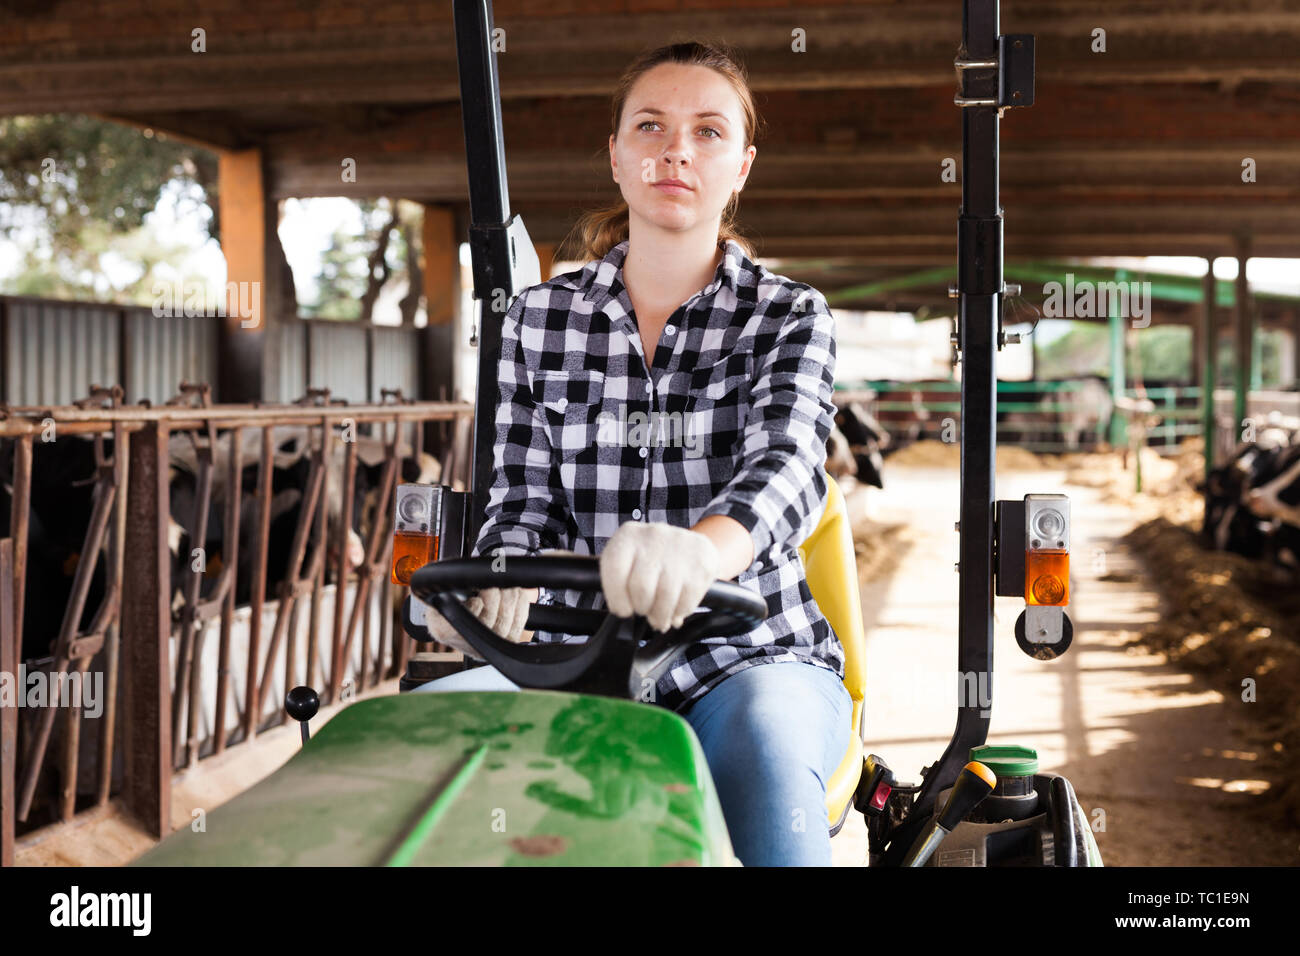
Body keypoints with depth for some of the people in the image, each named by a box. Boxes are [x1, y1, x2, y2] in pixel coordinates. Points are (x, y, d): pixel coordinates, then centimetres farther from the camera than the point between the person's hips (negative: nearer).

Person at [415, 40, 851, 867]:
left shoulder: (790, 317, 1)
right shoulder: (541, 318, 9)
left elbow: (784, 466, -18)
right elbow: (525, 498, 7)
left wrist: (699, 550, -44)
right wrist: (500, 581, -21)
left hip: (746, 653, -2)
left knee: (764, 747, -37)